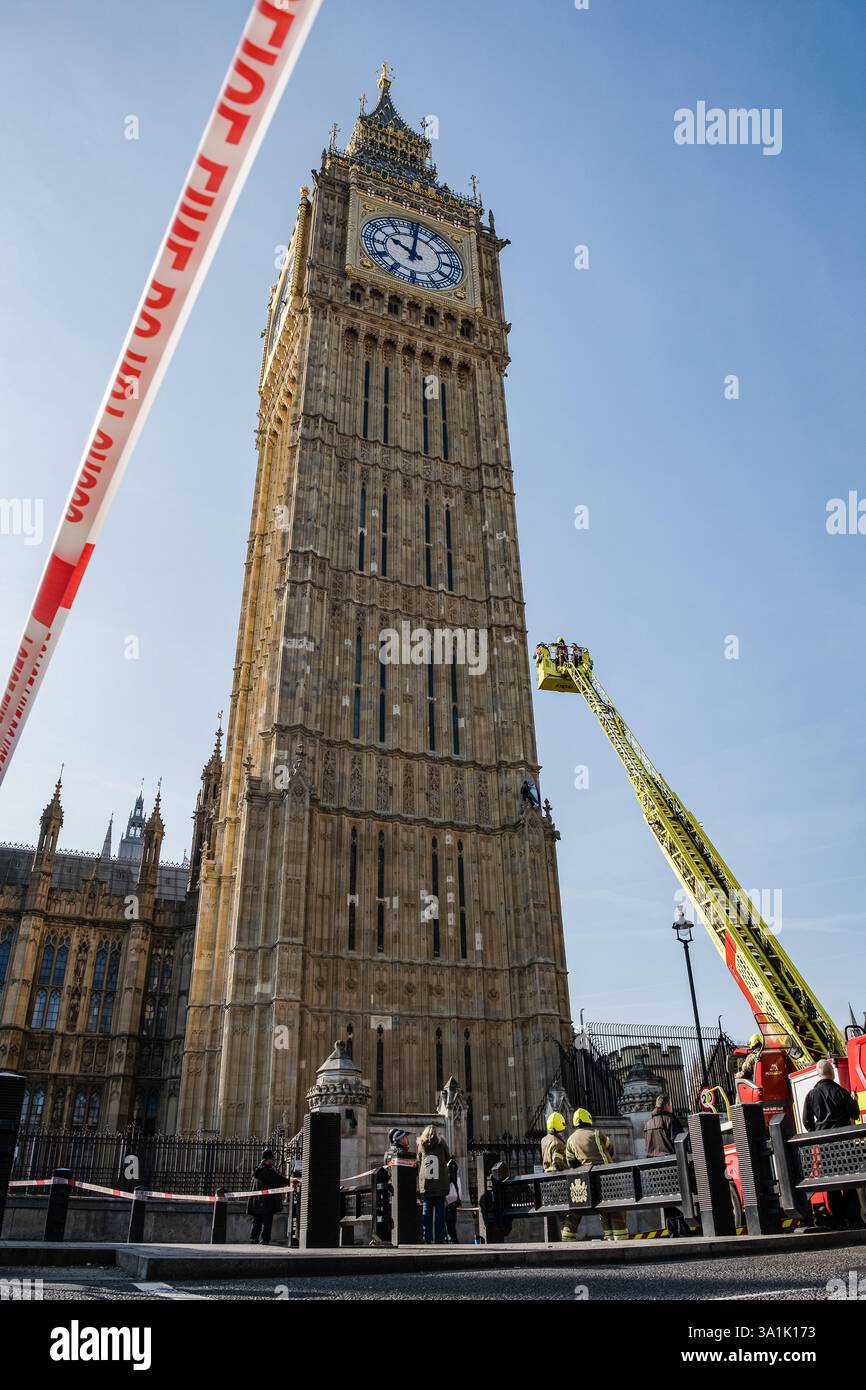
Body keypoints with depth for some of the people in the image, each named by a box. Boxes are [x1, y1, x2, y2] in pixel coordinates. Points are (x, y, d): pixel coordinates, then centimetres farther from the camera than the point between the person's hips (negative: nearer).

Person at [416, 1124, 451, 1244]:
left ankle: (426, 1239, 4)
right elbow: (448, 1159, 14)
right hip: (440, 1185, -1)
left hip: (425, 1186, 1)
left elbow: (418, 1163, 10)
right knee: (439, 1211, 2)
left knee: (426, 1212, 6)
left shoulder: (422, 1146, 5)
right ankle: (439, 1239, 0)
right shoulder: (442, 1145, 3)